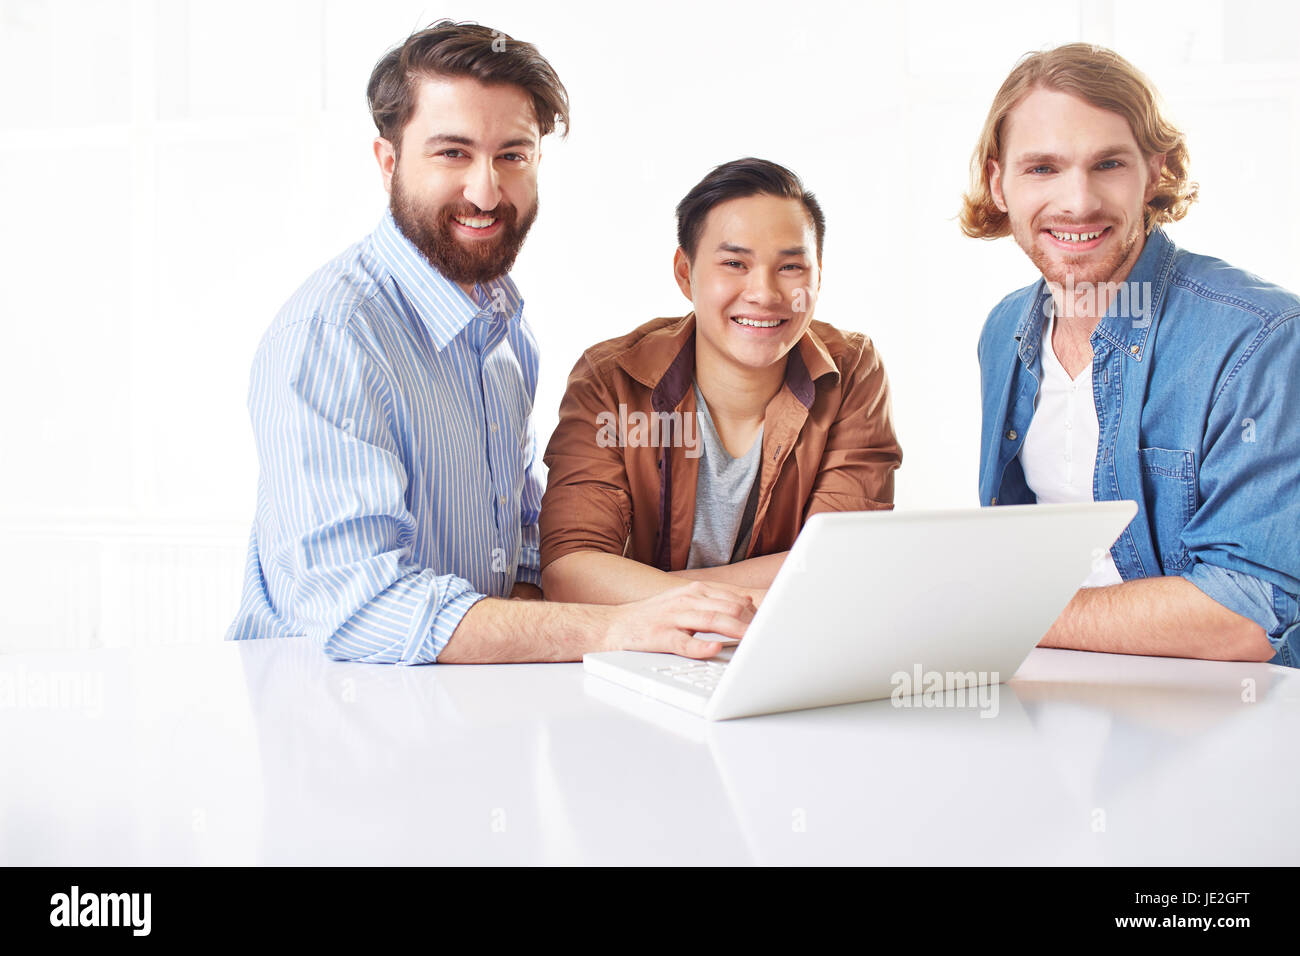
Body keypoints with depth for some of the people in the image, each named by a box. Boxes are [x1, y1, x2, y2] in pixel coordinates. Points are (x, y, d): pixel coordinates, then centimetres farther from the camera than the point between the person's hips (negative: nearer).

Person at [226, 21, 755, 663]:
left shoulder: (503, 314, 7)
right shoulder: (325, 337, -20)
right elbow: (351, 604, -29)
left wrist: (527, 595, -5)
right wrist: (612, 630, -36)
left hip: (475, 690, 7)